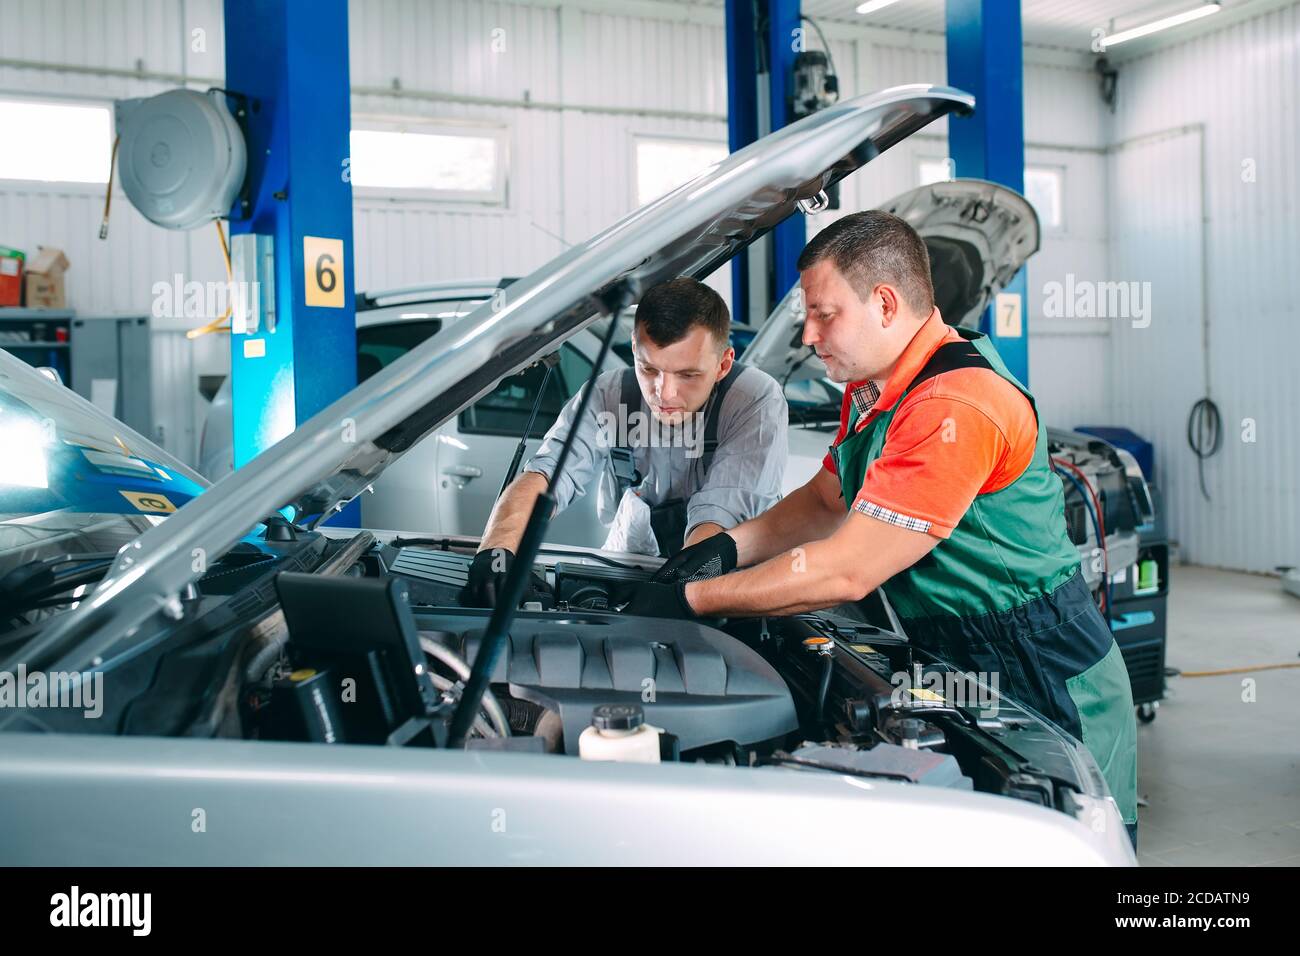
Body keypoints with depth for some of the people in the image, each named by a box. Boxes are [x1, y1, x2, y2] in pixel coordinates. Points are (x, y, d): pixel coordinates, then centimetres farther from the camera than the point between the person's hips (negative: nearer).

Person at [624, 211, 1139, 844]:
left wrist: (692, 600, -21)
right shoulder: (872, 389, 5)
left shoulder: (956, 408, -28)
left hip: (1051, 693, -9)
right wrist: (729, 546, -2)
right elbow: (827, 499, 17)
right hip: (962, 671, 9)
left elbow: (847, 572, -28)